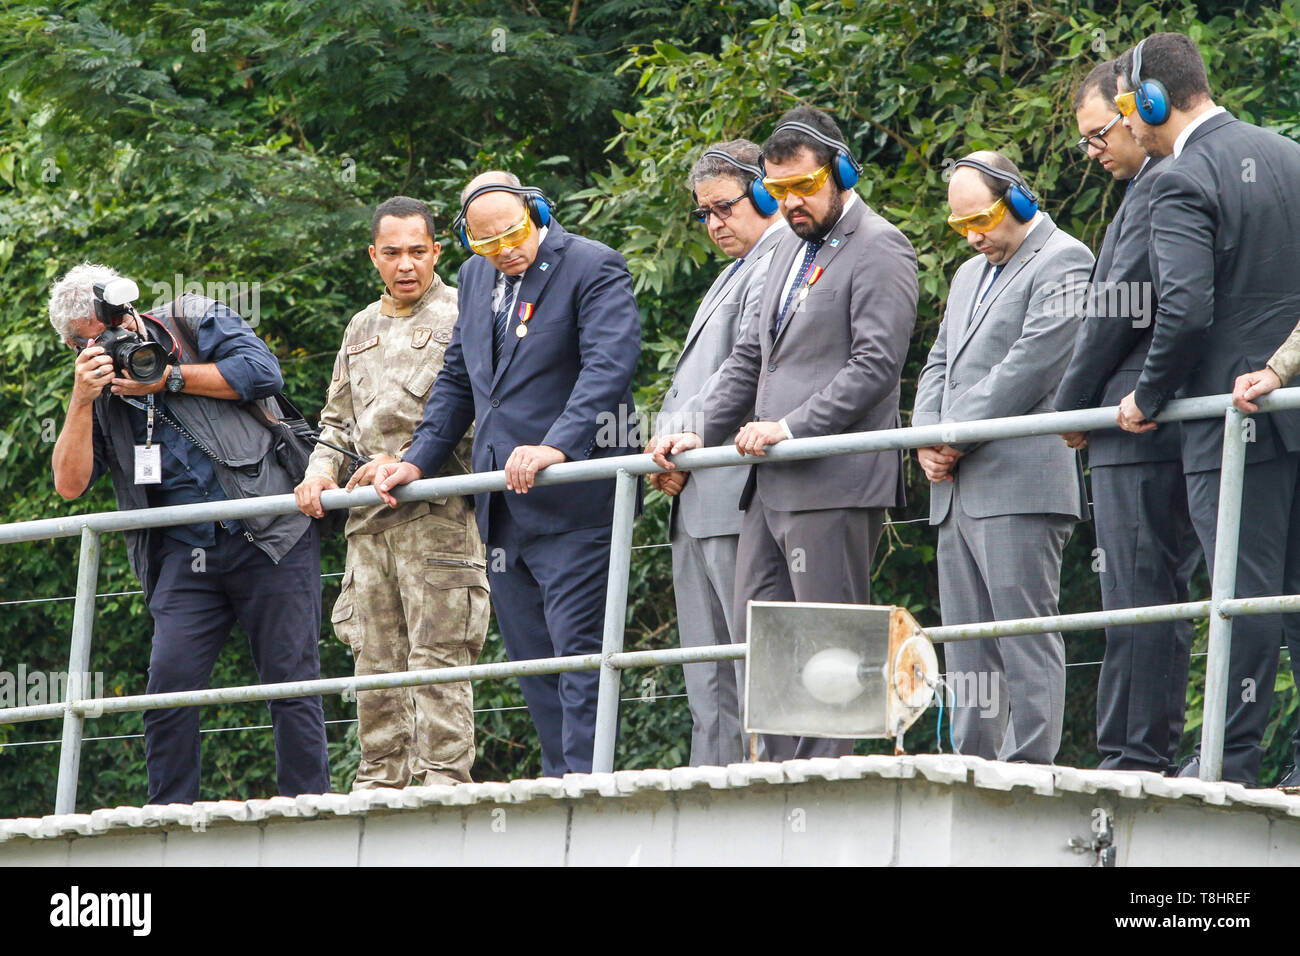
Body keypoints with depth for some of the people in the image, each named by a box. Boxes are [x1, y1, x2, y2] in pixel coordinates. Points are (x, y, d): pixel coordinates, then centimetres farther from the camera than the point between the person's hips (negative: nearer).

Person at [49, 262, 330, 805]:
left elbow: (263, 372, -9)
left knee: (291, 681, -5)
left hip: (269, 535, -3)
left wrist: (167, 378, -8)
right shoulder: (97, 394, 13)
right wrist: (82, 401, -8)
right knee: (169, 683, -12)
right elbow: (70, 484, 3)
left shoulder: (196, 323, 6)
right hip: (186, 552, 3)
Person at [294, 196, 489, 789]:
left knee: (436, 663, -10)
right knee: (376, 665, 5)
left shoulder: (459, 318, 0)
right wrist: (322, 470, 8)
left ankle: (444, 782, -11)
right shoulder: (362, 329, 22)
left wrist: (405, 463, -14)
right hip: (368, 521, 7)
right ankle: (378, 793, 7)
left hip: (437, 513, -7)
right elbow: (337, 422, 28)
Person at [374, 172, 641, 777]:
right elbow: (457, 380, 25)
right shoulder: (475, 278, 15)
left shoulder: (593, 268, -8)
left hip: (571, 497, -8)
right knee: (531, 655, 8)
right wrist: (418, 461, 12)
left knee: (578, 649, -10)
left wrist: (558, 445, -33)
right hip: (503, 505, 8)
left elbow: (610, 364, -21)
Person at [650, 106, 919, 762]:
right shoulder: (792, 246, 22)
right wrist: (702, 432, 14)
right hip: (772, 485, 9)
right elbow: (752, 354, 26)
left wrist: (791, 427, -19)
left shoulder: (879, 250, -6)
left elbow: (875, 364, -16)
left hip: (835, 485, -9)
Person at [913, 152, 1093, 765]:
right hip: (956, 490, 9)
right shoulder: (970, 274, 25)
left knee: (1025, 638, -11)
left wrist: (958, 437, -11)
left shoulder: (1062, 262, -4)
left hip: (1020, 484, -9)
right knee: (967, 647, 6)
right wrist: (927, 438, 5)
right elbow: (940, 365, 25)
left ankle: (1030, 768, -13)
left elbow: (1032, 364, -13)